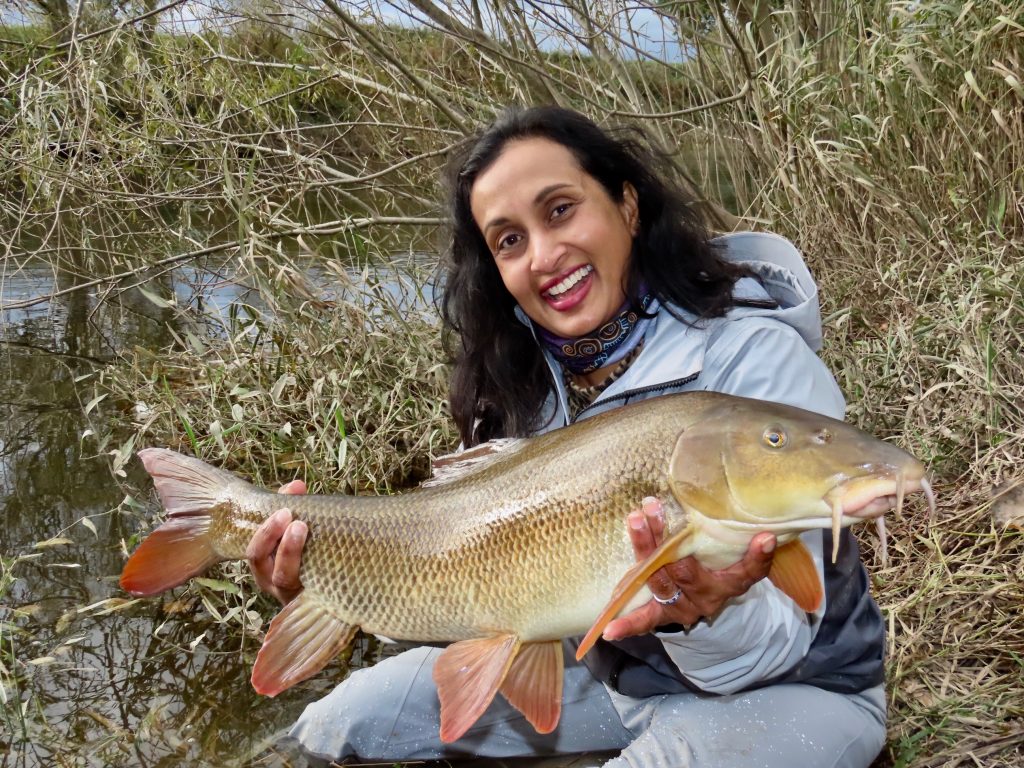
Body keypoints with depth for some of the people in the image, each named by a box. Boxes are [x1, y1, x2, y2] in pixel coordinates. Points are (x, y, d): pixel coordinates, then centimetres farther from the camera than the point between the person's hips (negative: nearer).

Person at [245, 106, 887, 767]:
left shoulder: (756, 358, -26)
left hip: (793, 686, -5)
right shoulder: (524, 377, -6)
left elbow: (783, 641, -28)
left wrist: (708, 615, -50)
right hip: (607, 668, 6)